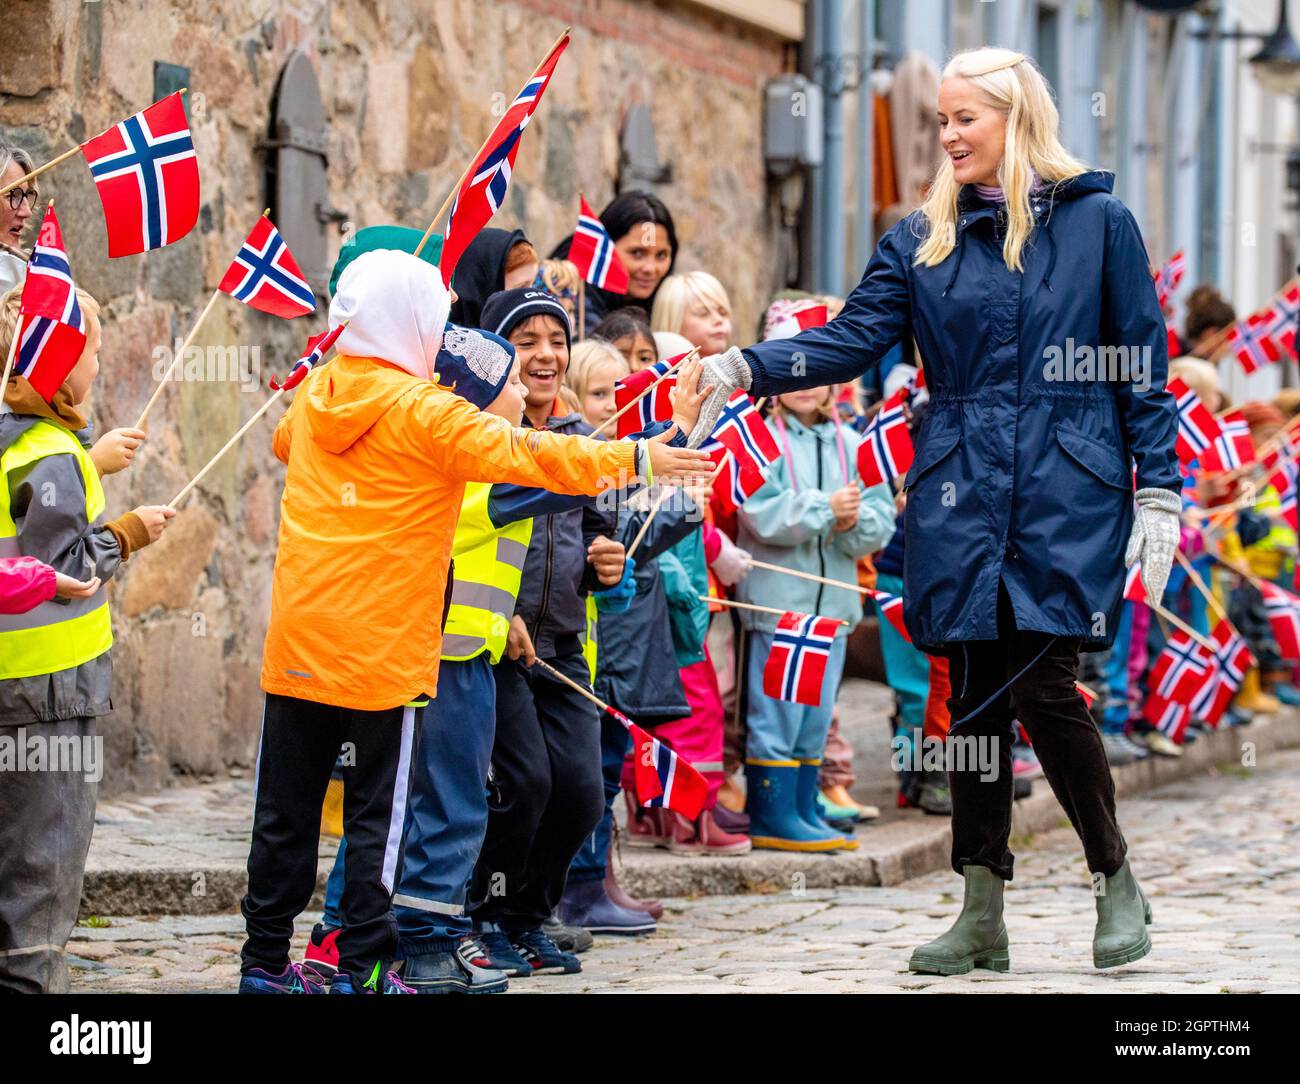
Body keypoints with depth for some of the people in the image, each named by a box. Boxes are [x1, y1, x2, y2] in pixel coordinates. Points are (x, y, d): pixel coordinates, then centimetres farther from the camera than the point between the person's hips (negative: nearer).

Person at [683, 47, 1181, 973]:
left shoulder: (1098, 221, 3)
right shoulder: (923, 239, 10)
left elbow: (1142, 367, 3)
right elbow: (854, 338, 1)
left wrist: (1159, 496, -1)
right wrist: (747, 369, -15)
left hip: (1070, 494, -3)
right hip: (961, 500, 3)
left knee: (1041, 686, -13)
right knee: (975, 696, 4)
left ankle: (1117, 882, 7)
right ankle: (983, 915, 12)